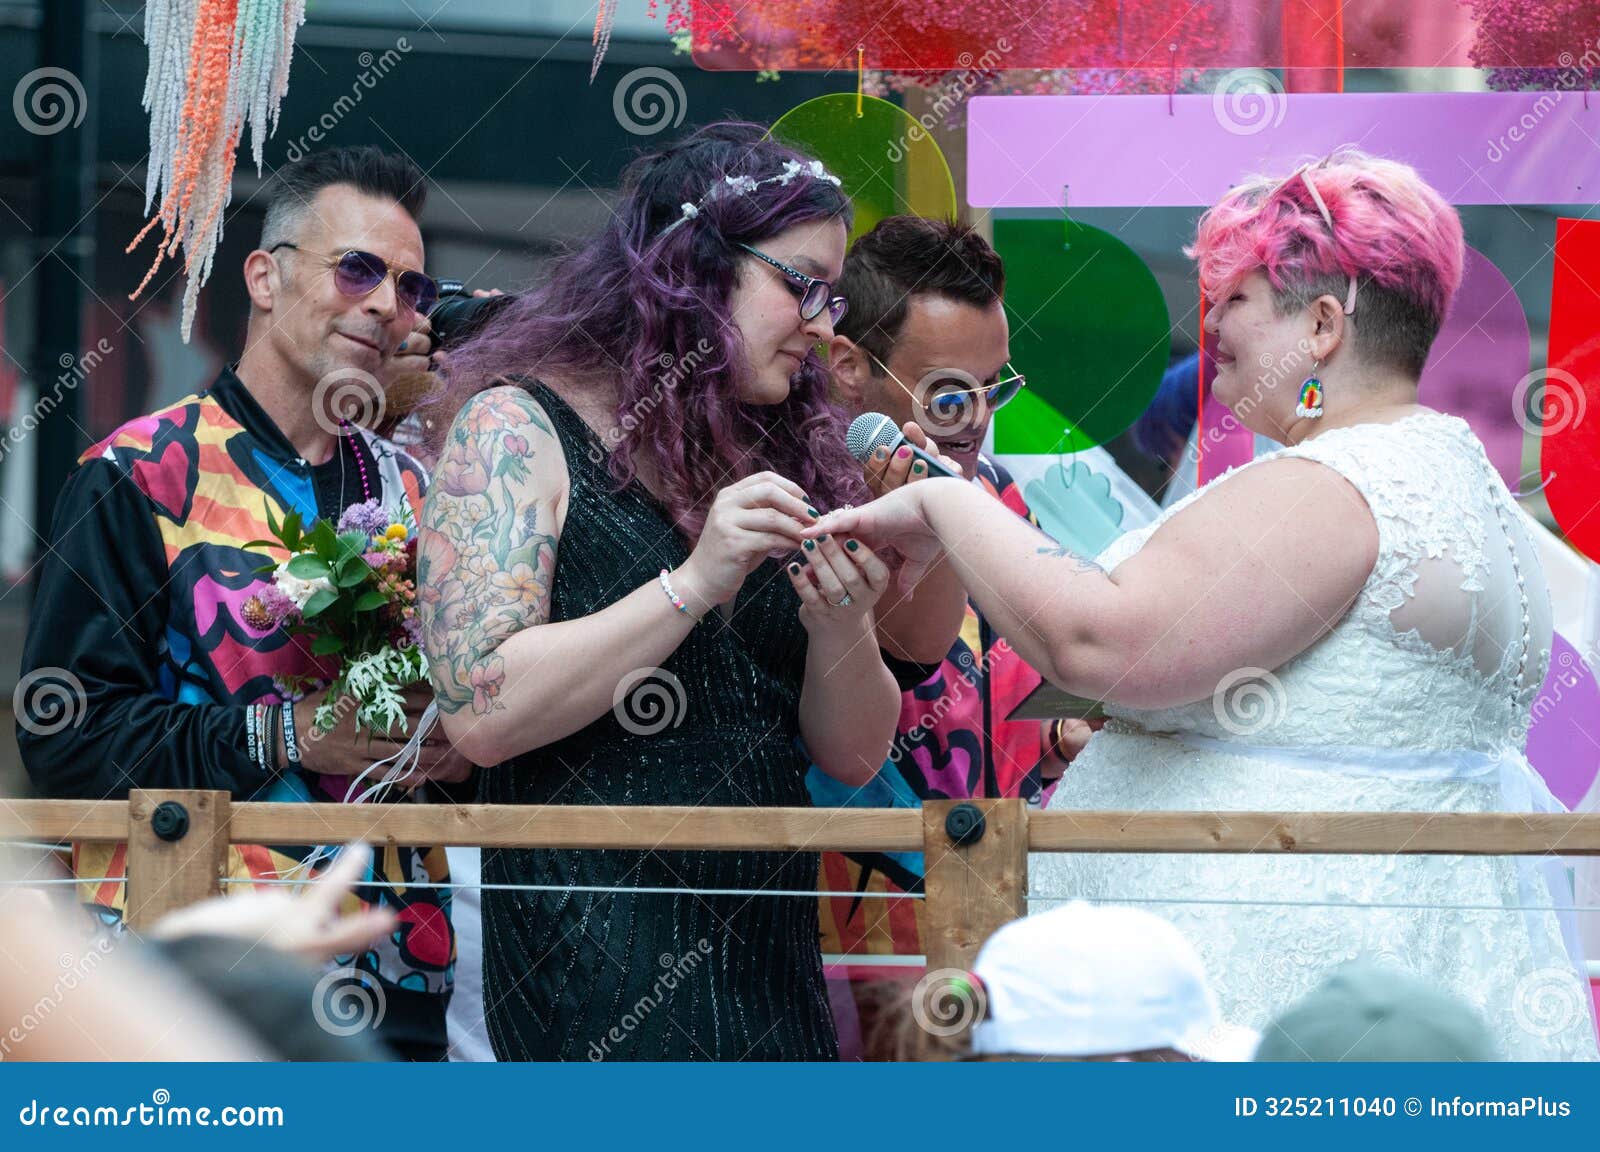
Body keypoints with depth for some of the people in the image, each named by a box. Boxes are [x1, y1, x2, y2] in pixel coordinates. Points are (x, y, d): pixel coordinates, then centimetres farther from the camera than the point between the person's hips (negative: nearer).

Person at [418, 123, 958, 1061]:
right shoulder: (519, 429, -2)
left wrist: (841, 626, -8)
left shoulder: (781, 461, 15)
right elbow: (482, 711, -16)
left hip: (771, 956, 6)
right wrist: (695, 584, -19)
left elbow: (856, 757, 13)